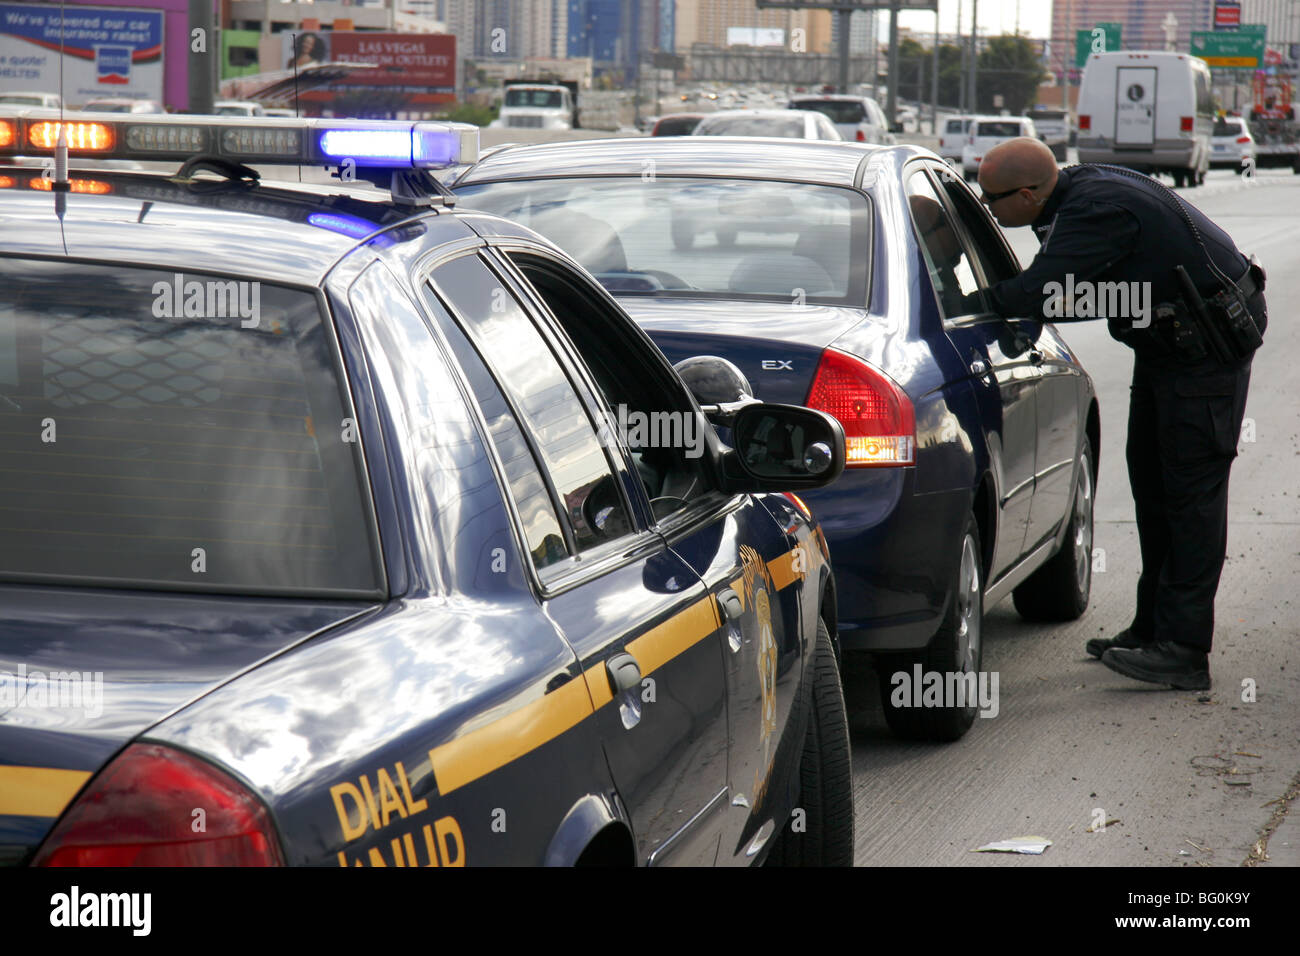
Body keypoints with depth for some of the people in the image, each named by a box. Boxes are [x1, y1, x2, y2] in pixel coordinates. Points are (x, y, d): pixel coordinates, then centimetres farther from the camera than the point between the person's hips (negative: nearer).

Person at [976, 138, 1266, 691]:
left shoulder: (1101, 209, -28)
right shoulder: (1077, 194, 2)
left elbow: (1038, 292, -34)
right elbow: (1085, 295, 10)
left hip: (1210, 341, -10)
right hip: (1165, 341, 10)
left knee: (1191, 489, -9)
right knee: (1150, 479, 13)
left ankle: (1184, 650, -7)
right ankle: (1153, 628, 22)